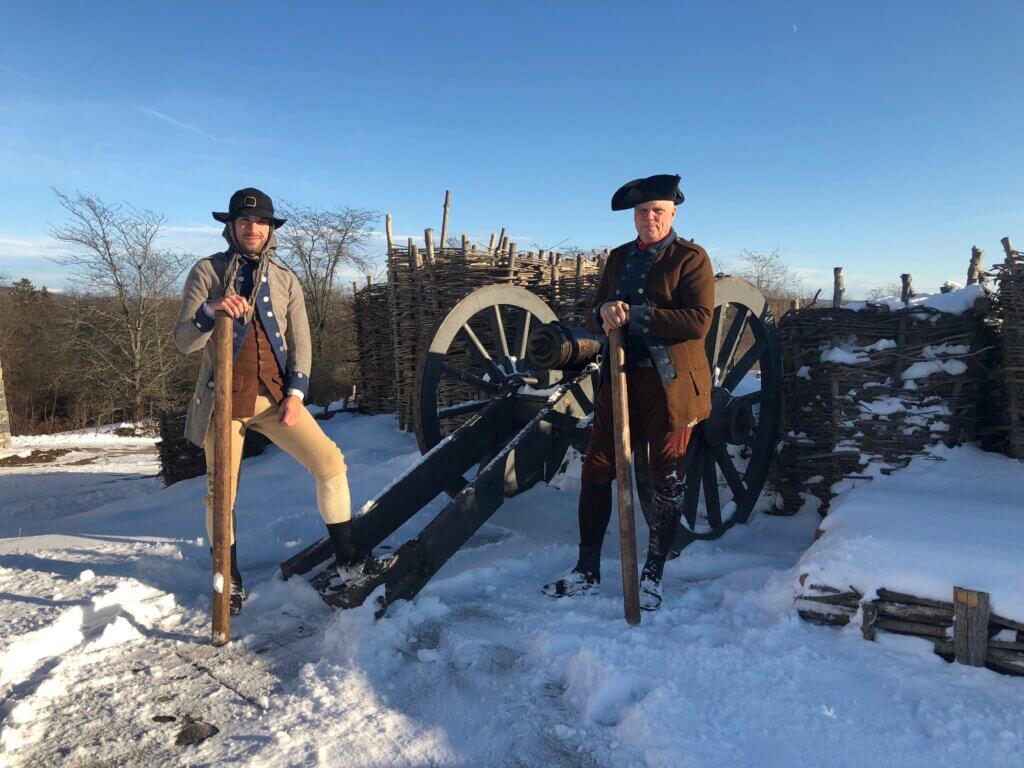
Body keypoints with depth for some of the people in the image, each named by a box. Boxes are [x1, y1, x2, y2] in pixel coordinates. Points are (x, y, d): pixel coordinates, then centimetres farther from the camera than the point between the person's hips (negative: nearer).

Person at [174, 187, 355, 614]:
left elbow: (300, 341, 7)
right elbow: (183, 340, -4)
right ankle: (230, 579, 25)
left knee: (329, 462, -10)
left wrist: (295, 393, -5)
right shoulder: (206, 272, 3)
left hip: (275, 395, 2)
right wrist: (212, 310, -24)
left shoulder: (285, 279, 9)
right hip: (223, 396, -1)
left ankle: (347, 558, 6)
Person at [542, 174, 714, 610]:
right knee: (596, 469, 2)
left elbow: (699, 321, -16)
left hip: (671, 382, -5)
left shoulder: (691, 258, -3)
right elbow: (597, 316, 14)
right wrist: (605, 312, -11)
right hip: (622, 377, 5)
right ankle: (587, 573, 15)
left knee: (667, 477, 4)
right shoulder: (618, 258, 15)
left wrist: (634, 315, -18)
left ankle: (652, 577, 20)